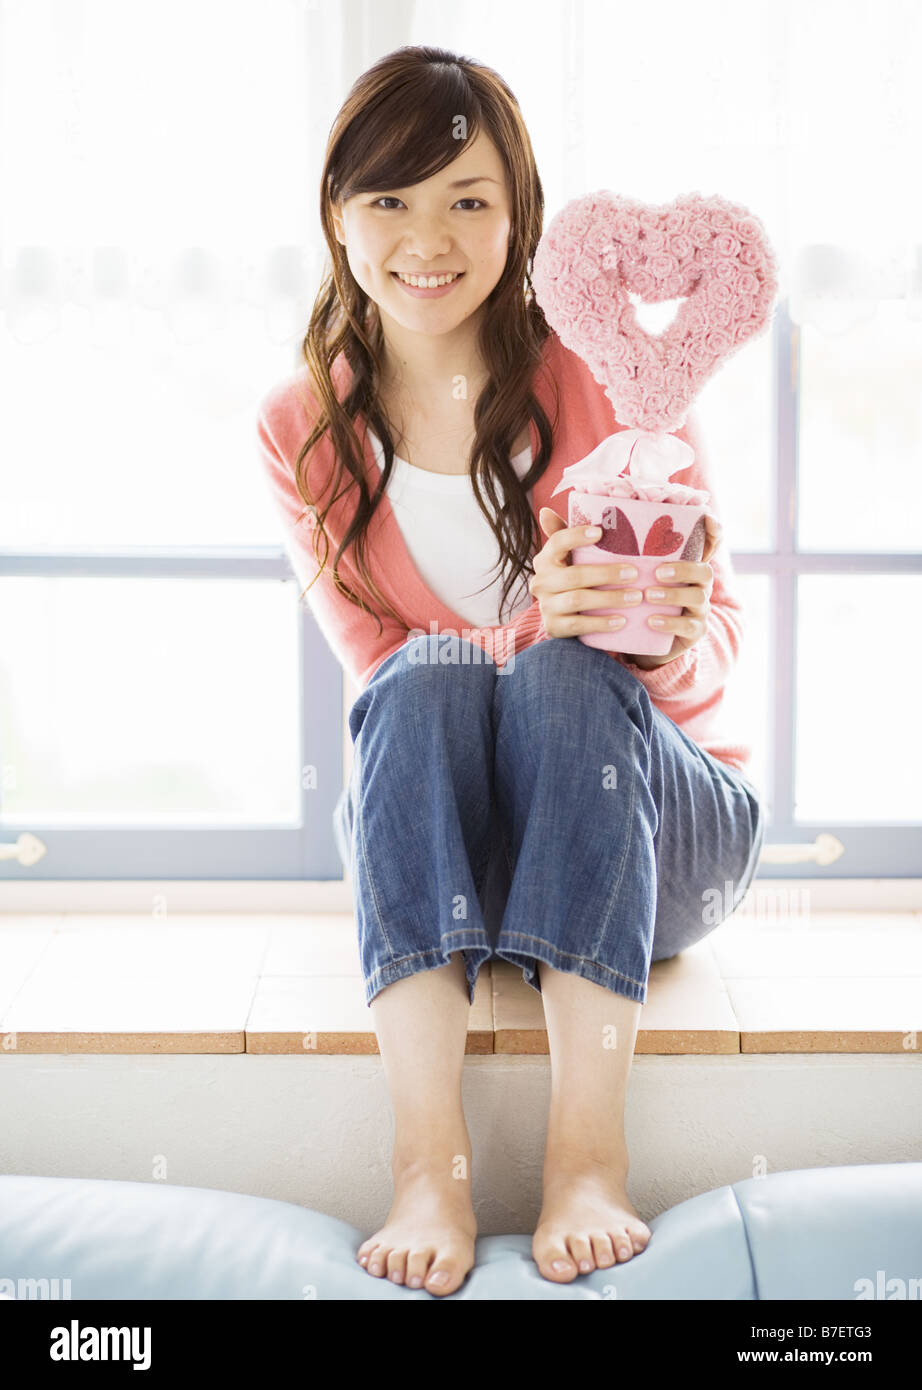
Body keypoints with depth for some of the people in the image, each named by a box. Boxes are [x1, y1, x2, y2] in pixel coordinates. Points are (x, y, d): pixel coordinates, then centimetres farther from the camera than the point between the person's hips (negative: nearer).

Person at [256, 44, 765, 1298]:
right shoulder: (305, 429, 0)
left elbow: (716, 637, -5)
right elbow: (381, 674, -6)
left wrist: (662, 642, -31)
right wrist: (547, 617, -27)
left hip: (659, 833, -1)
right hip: (436, 848, 1)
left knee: (568, 678, -32)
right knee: (426, 680, -31)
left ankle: (590, 1158, -40)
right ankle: (430, 1166, -41)